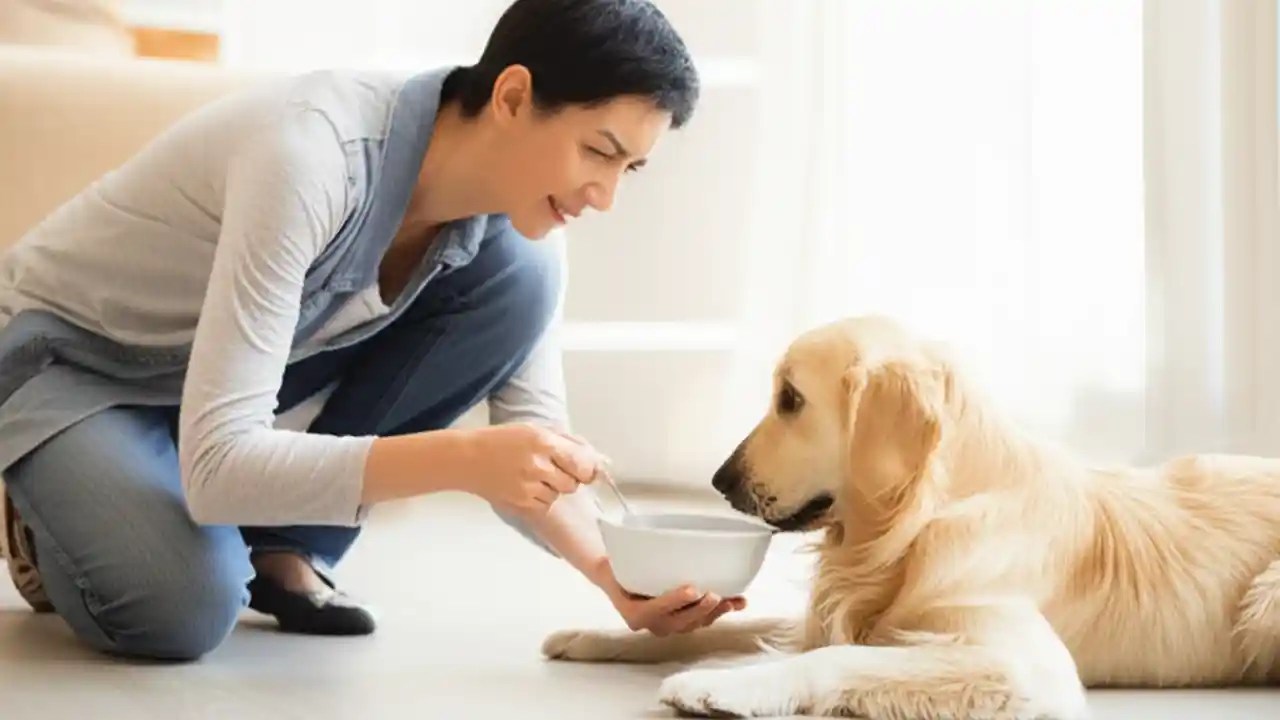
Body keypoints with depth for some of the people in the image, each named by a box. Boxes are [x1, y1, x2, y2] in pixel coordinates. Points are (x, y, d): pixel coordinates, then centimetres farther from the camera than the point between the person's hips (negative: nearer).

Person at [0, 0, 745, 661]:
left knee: (520, 278, -17)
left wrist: (614, 570, -28)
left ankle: (285, 551, -4)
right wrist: (462, 458, -48)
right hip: (70, 352, -5)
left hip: (220, 366, 6)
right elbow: (216, 465, -40)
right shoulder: (311, 154, -37)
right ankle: (69, 516, 3)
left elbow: (533, 455, -9)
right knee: (182, 611, -33)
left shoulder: (509, 218, -16)